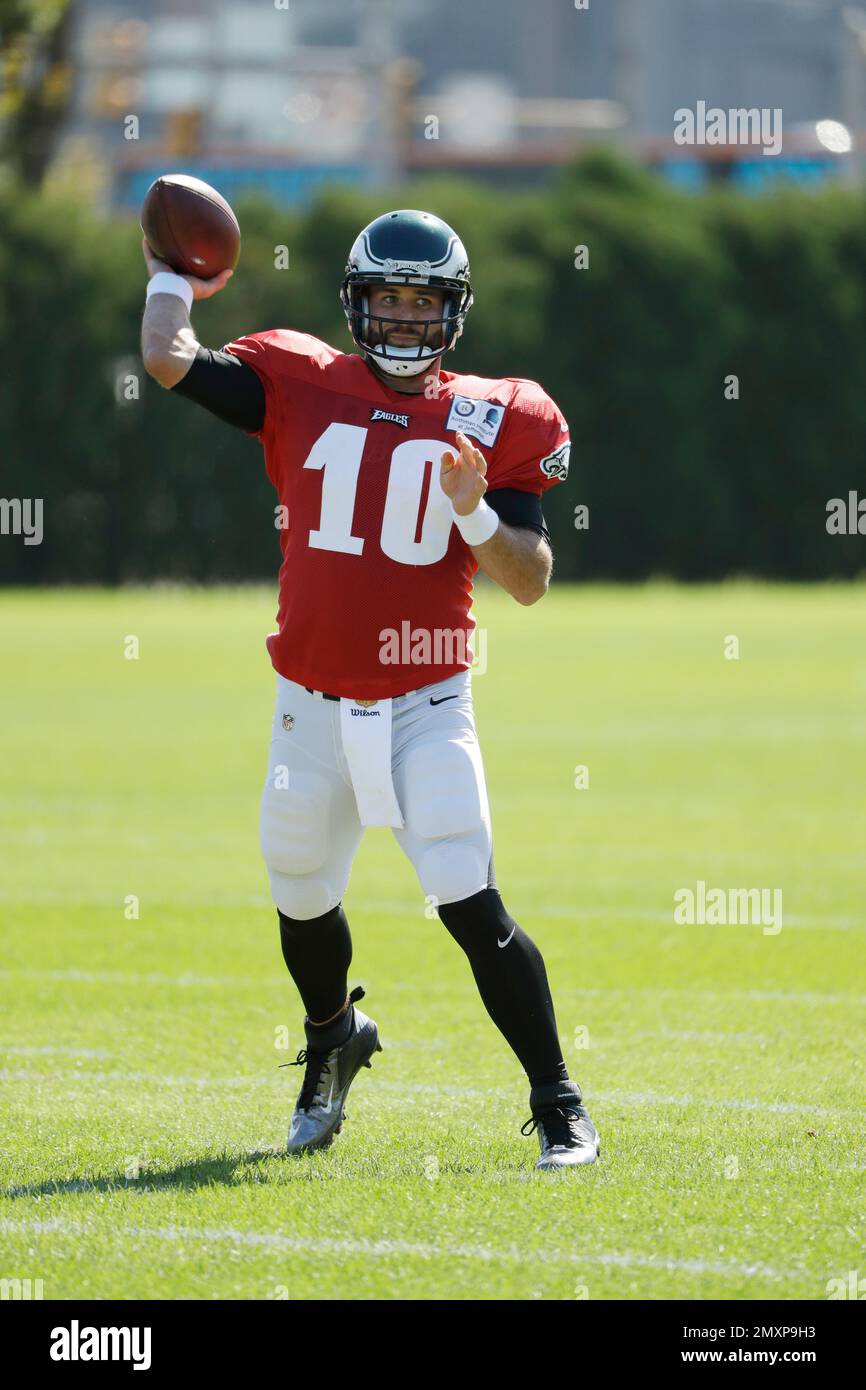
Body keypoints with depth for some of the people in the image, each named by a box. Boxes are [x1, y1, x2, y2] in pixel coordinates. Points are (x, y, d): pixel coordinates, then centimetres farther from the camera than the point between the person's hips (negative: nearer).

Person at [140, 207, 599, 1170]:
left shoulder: (492, 421, 1)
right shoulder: (298, 387, 3)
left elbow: (530, 581, -3)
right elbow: (167, 359, -5)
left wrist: (474, 512, -20)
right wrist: (172, 281, 12)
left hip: (426, 709, -2)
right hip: (312, 709, 2)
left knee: (473, 910, -15)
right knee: (303, 904, 16)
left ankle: (559, 1109, -7)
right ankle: (332, 1045, 47)